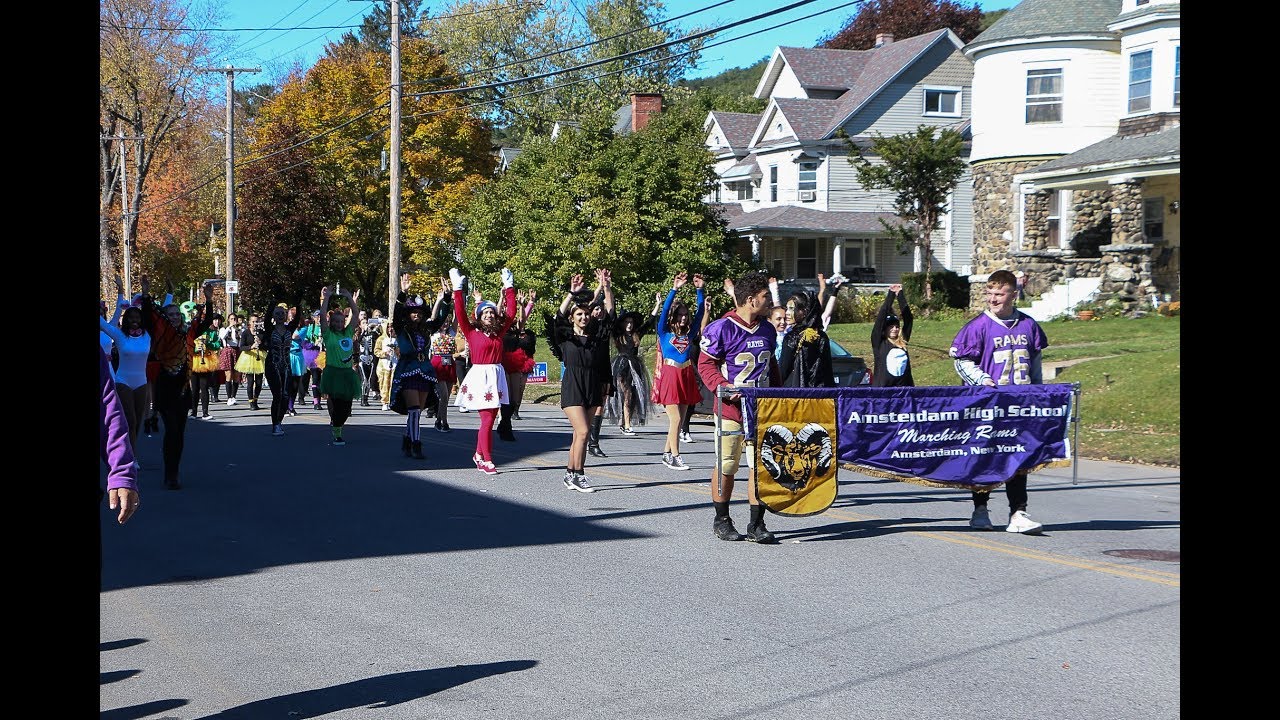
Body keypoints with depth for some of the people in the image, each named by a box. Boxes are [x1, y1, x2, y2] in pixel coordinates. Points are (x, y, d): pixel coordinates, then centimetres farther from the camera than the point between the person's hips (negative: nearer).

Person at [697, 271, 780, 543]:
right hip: (732, 408, -5)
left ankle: (756, 524, 6)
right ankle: (722, 520, 18)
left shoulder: (767, 329, 13)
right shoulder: (721, 329, -8)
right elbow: (705, 365, -6)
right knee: (727, 465, 4)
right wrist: (724, 387, -19)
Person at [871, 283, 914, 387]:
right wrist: (891, 294, -7)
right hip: (882, 390, -4)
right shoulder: (878, 342, 0)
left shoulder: (903, 341, 9)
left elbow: (907, 317, 5)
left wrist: (900, 294, 0)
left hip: (904, 388, 4)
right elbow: (881, 318, -8)